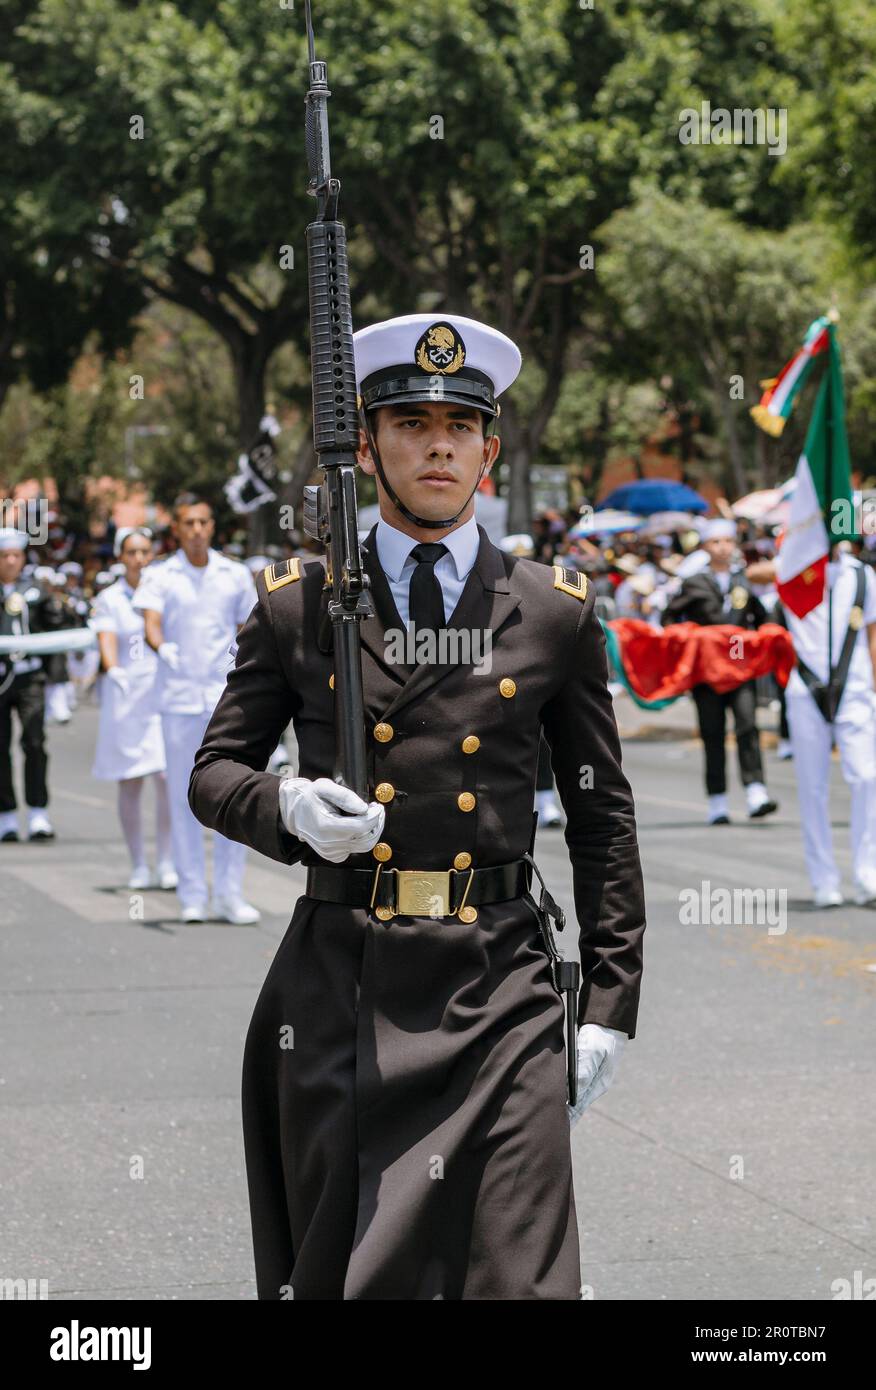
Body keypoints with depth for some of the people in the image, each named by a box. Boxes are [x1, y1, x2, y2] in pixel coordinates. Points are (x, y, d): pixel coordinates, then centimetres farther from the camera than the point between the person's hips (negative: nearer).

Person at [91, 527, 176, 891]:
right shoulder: (109, 599, 6)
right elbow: (107, 640, -8)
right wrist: (114, 670, -27)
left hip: (163, 693, 0)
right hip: (124, 696, 0)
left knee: (168, 778, -11)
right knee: (129, 783, 2)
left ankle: (167, 863, -5)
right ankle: (138, 865, 10)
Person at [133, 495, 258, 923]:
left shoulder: (236, 576, 9)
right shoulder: (159, 577, 4)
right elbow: (151, 624, -10)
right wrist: (162, 647, -32)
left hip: (227, 696, 1)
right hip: (178, 696, -1)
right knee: (184, 798, 2)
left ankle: (230, 894, 3)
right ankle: (192, 896, 7)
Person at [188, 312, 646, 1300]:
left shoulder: (556, 613, 8)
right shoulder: (297, 607, 7)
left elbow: (603, 818, 10)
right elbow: (214, 772, 12)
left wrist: (609, 1003, 4)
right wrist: (288, 808, -12)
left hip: (498, 987, -1)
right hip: (336, 988, 1)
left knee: (516, 1277, -9)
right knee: (326, 1272, 5)